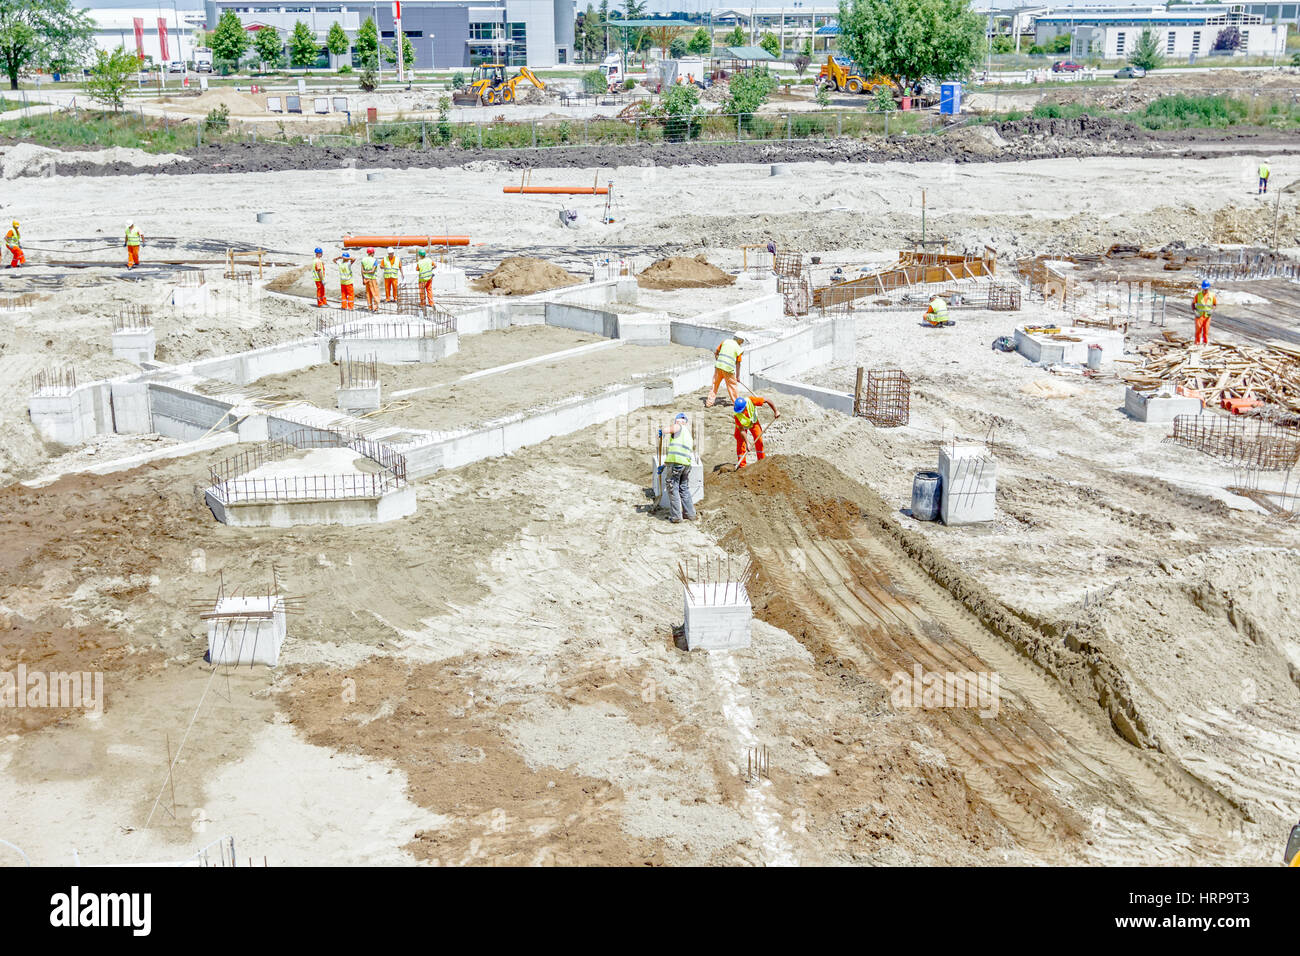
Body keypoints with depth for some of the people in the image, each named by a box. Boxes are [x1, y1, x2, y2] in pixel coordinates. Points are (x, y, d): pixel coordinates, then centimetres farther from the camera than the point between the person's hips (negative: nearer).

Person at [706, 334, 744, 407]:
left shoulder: (725, 341, 11)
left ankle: (709, 403, 11)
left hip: (719, 366, 3)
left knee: (715, 384, 11)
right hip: (729, 368, -3)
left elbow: (715, 352, 13)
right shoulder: (738, 349, 3)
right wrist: (737, 376, 12)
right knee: (733, 385, 12)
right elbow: (738, 364, 5)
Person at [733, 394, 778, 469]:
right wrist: (747, 443, -31)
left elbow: (766, 401, -24)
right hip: (742, 425, -2)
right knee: (740, 444, -10)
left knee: (759, 440, -7)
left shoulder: (750, 400, -38)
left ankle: (761, 461, 7)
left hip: (754, 422, 2)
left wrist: (775, 411, -19)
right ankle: (741, 465, 0)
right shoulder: (737, 414, -38)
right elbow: (741, 430, -31)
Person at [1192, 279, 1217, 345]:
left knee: (1206, 329, 5)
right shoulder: (1198, 295, -1)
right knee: (1198, 329, -4)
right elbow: (1193, 303, 3)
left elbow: (1215, 304, 12)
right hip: (1199, 315, -1)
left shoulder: (1212, 295, 3)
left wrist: (1212, 310, -6)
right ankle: (1197, 342, 6)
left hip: (1207, 315, 1)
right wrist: (1194, 311, -11)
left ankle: (1206, 342, 18)